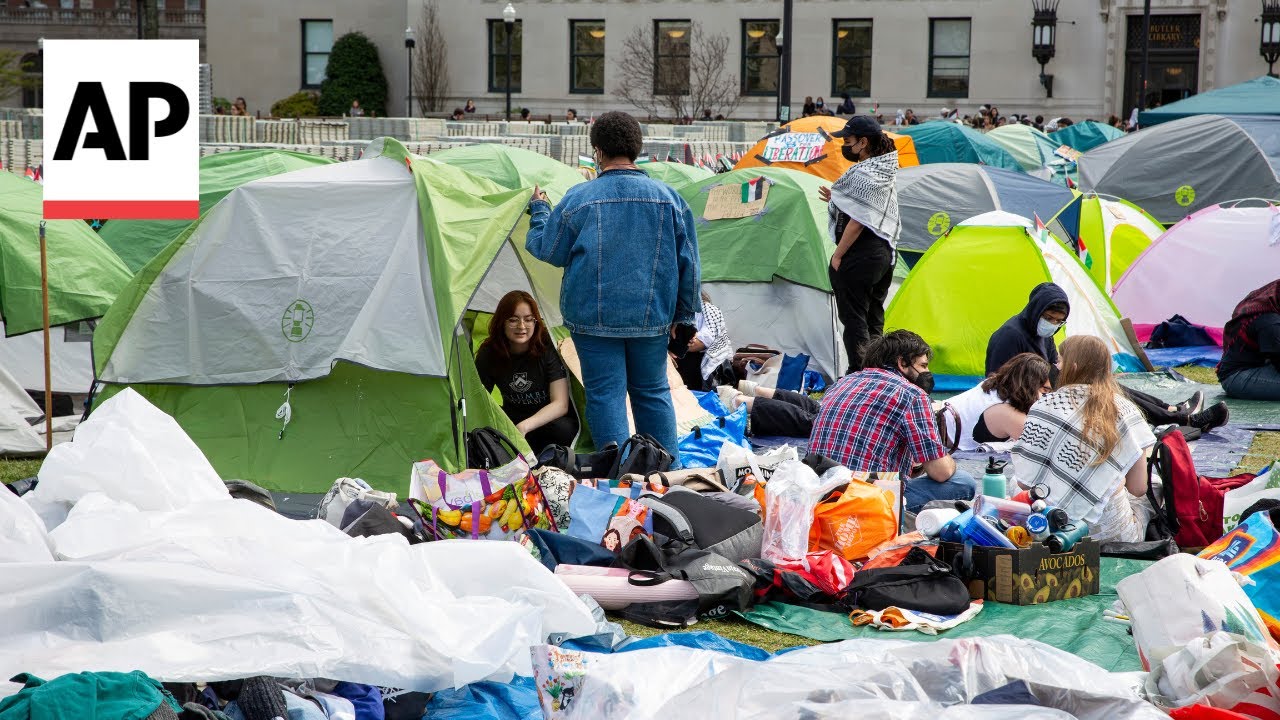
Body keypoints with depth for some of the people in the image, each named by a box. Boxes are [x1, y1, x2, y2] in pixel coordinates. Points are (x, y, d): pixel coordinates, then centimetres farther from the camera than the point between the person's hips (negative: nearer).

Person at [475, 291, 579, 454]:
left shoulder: (549, 347, -18)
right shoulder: (489, 353, -9)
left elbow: (560, 404, -22)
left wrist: (524, 427, -37)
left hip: (548, 420, -2)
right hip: (512, 420, 2)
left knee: (562, 429, -37)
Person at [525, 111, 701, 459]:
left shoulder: (578, 199, -9)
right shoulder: (669, 198, -1)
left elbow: (547, 250, 2)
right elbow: (688, 262, 4)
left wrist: (539, 210, 19)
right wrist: (683, 313, 14)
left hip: (594, 319, -3)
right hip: (651, 317, 3)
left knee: (605, 394, 3)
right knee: (653, 392, 15)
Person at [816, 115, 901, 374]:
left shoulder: (862, 175, -17)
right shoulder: (885, 172, 13)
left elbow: (858, 221, -20)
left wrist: (838, 255, -15)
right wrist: (837, 200, 18)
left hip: (860, 255, -10)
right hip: (884, 252, 10)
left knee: (854, 317, -4)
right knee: (874, 317, 14)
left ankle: (859, 371, -4)